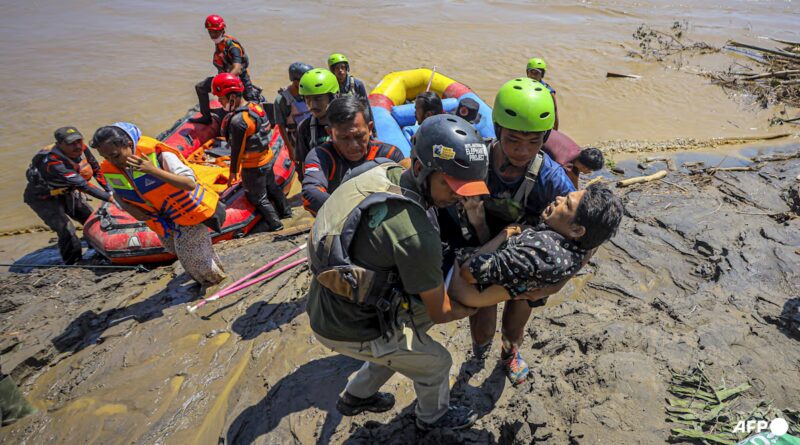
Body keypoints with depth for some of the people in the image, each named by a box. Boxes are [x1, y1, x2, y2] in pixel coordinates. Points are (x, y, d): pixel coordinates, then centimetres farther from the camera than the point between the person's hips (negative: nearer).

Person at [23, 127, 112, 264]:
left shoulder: (82, 149, -18)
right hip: (44, 198, -7)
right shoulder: (52, 162, -38)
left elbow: (96, 169, -2)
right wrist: (109, 198, -45)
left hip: (67, 192, 7)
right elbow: (82, 185, -42)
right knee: (67, 232, -19)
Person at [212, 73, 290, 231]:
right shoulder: (256, 106, -5)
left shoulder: (237, 121, -29)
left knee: (258, 197, 11)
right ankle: (286, 211, 43)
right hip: (267, 158, 8)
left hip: (253, 167, -8)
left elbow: (237, 150, -21)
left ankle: (275, 224, 19)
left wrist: (233, 171, -8)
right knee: (271, 187, 27)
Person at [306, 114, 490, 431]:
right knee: (436, 362, 16)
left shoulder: (384, 171, -9)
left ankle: (356, 397, 52)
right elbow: (441, 313, -17)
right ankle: (433, 417, 47)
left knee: (402, 343, 31)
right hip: (351, 331, -7)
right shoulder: (416, 237, -33)